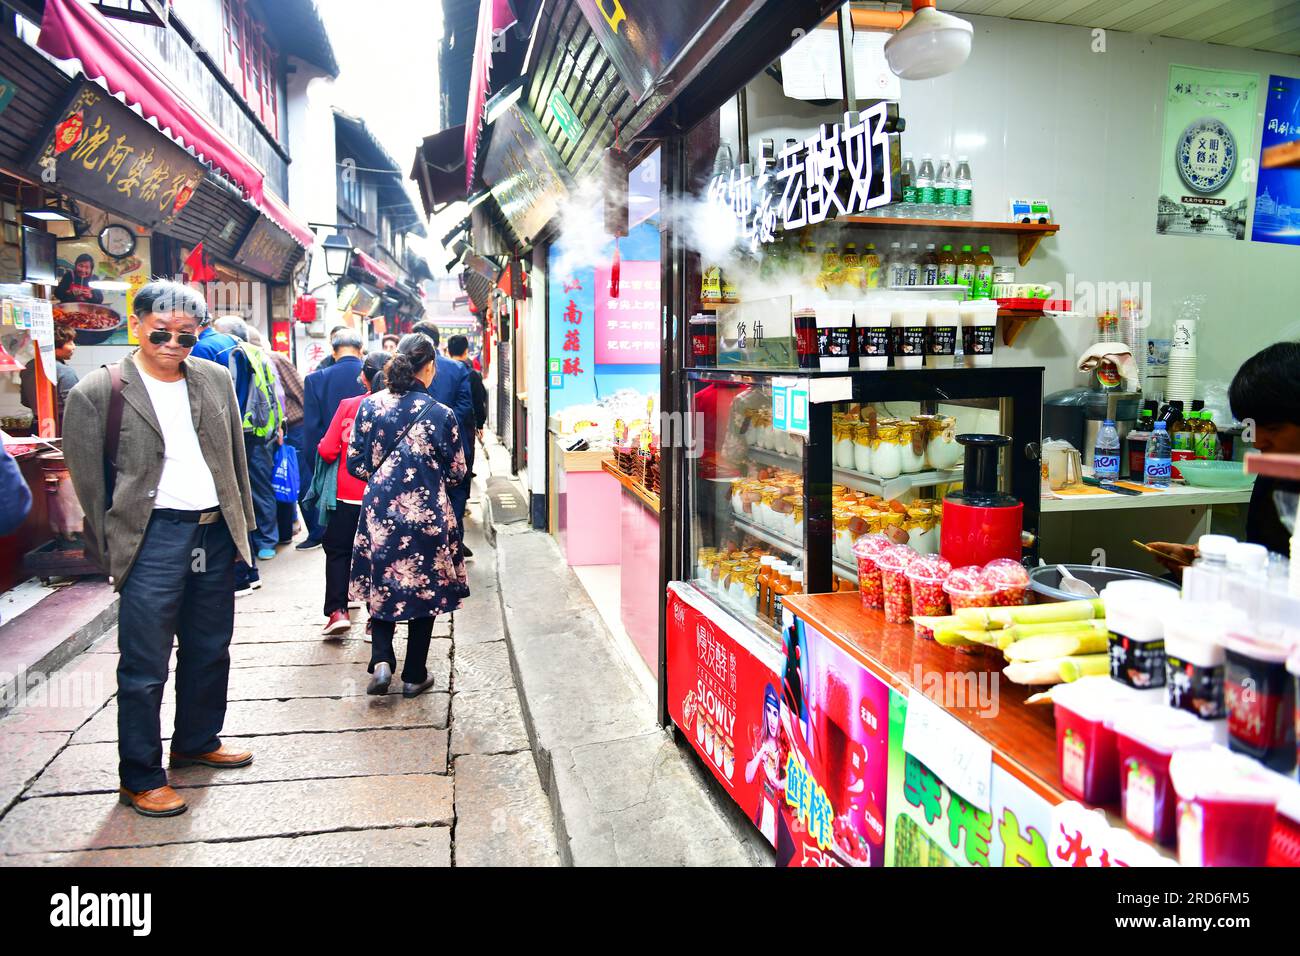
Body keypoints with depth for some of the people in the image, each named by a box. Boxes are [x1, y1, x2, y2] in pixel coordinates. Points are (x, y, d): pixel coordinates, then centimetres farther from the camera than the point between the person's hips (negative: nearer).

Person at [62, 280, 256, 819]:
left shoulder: (215, 380, 7)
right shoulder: (98, 391, -6)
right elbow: (87, 480, -2)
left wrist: (242, 527, 12)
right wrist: (108, 551, -1)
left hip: (215, 533, 5)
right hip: (153, 537, -5)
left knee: (210, 650, 17)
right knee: (145, 666, 2)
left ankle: (197, 742, 37)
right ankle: (140, 778, 17)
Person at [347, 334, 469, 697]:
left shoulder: (370, 406, -4)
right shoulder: (441, 414, -10)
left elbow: (357, 465, 0)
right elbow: (456, 473, -3)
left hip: (380, 511, 2)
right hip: (427, 513, -2)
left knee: (382, 584, 19)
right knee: (424, 588, 12)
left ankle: (381, 659, 2)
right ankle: (414, 676, 20)